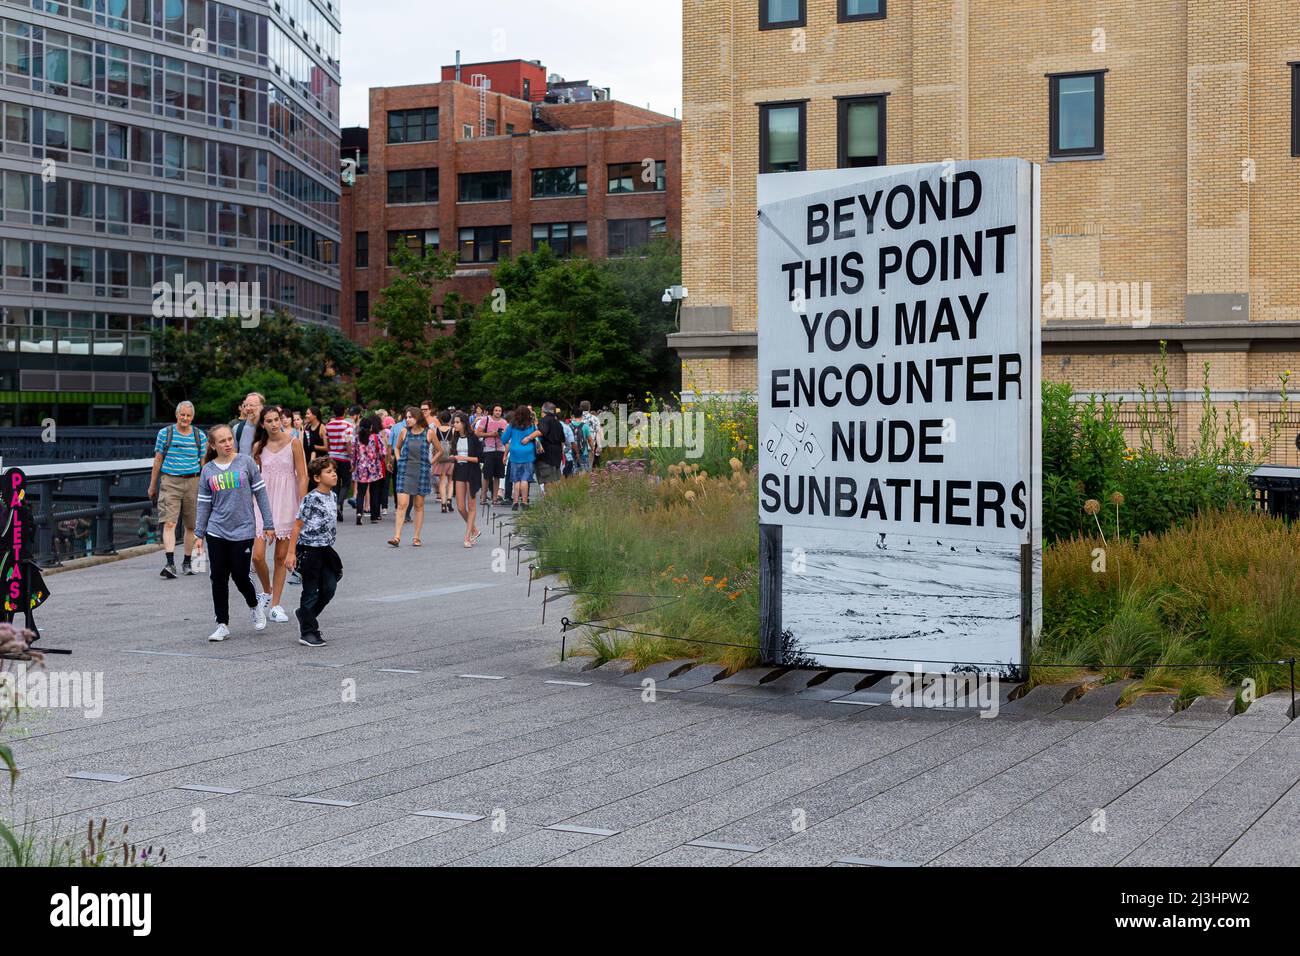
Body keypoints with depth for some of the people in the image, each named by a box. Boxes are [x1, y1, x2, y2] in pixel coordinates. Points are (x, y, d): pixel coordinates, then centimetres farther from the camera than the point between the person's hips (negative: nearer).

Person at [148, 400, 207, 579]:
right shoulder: (165, 433, 4)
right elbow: (158, 460, 8)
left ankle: (187, 562, 21)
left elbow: (203, 463, 11)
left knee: (190, 525, 8)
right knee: (169, 523, -14)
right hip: (170, 481, -2)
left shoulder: (200, 436, 7)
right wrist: (152, 486, 9)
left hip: (192, 482, 2)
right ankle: (170, 563, -22)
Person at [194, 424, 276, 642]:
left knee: (240, 575, -3)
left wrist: (269, 524, 1)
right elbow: (204, 504, 9)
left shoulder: (246, 462, -2)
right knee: (218, 577, 3)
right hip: (216, 532, 2)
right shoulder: (208, 470, 4)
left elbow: (260, 493, 1)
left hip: (242, 530, -2)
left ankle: (254, 606, 28)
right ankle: (223, 625, 12)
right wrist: (199, 533, 6)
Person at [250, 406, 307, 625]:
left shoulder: (293, 443, -3)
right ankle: (267, 592, 18)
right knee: (257, 556, -9)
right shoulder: (259, 446, 4)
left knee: (281, 557, 4)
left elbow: (302, 477, -3)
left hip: (286, 504, -1)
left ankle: (275, 604, 14)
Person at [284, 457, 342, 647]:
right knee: (311, 592, 0)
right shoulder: (311, 499, -15)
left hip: (325, 549, 7)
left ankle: (305, 614, 29)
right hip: (309, 549, -7)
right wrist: (292, 552, -14)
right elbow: (298, 525, -12)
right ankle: (307, 633, 10)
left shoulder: (332, 496, 8)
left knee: (329, 588, 7)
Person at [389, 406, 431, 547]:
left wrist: (428, 464, 7)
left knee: (419, 505, 5)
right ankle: (397, 537, -12)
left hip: (421, 472, 0)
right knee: (402, 504, -9)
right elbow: (397, 447, 21)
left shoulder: (428, 433, -2)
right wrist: (399, 461, 9)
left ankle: (416, 537, 12)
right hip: (404, 472, 1)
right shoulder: (404, 432, 3)